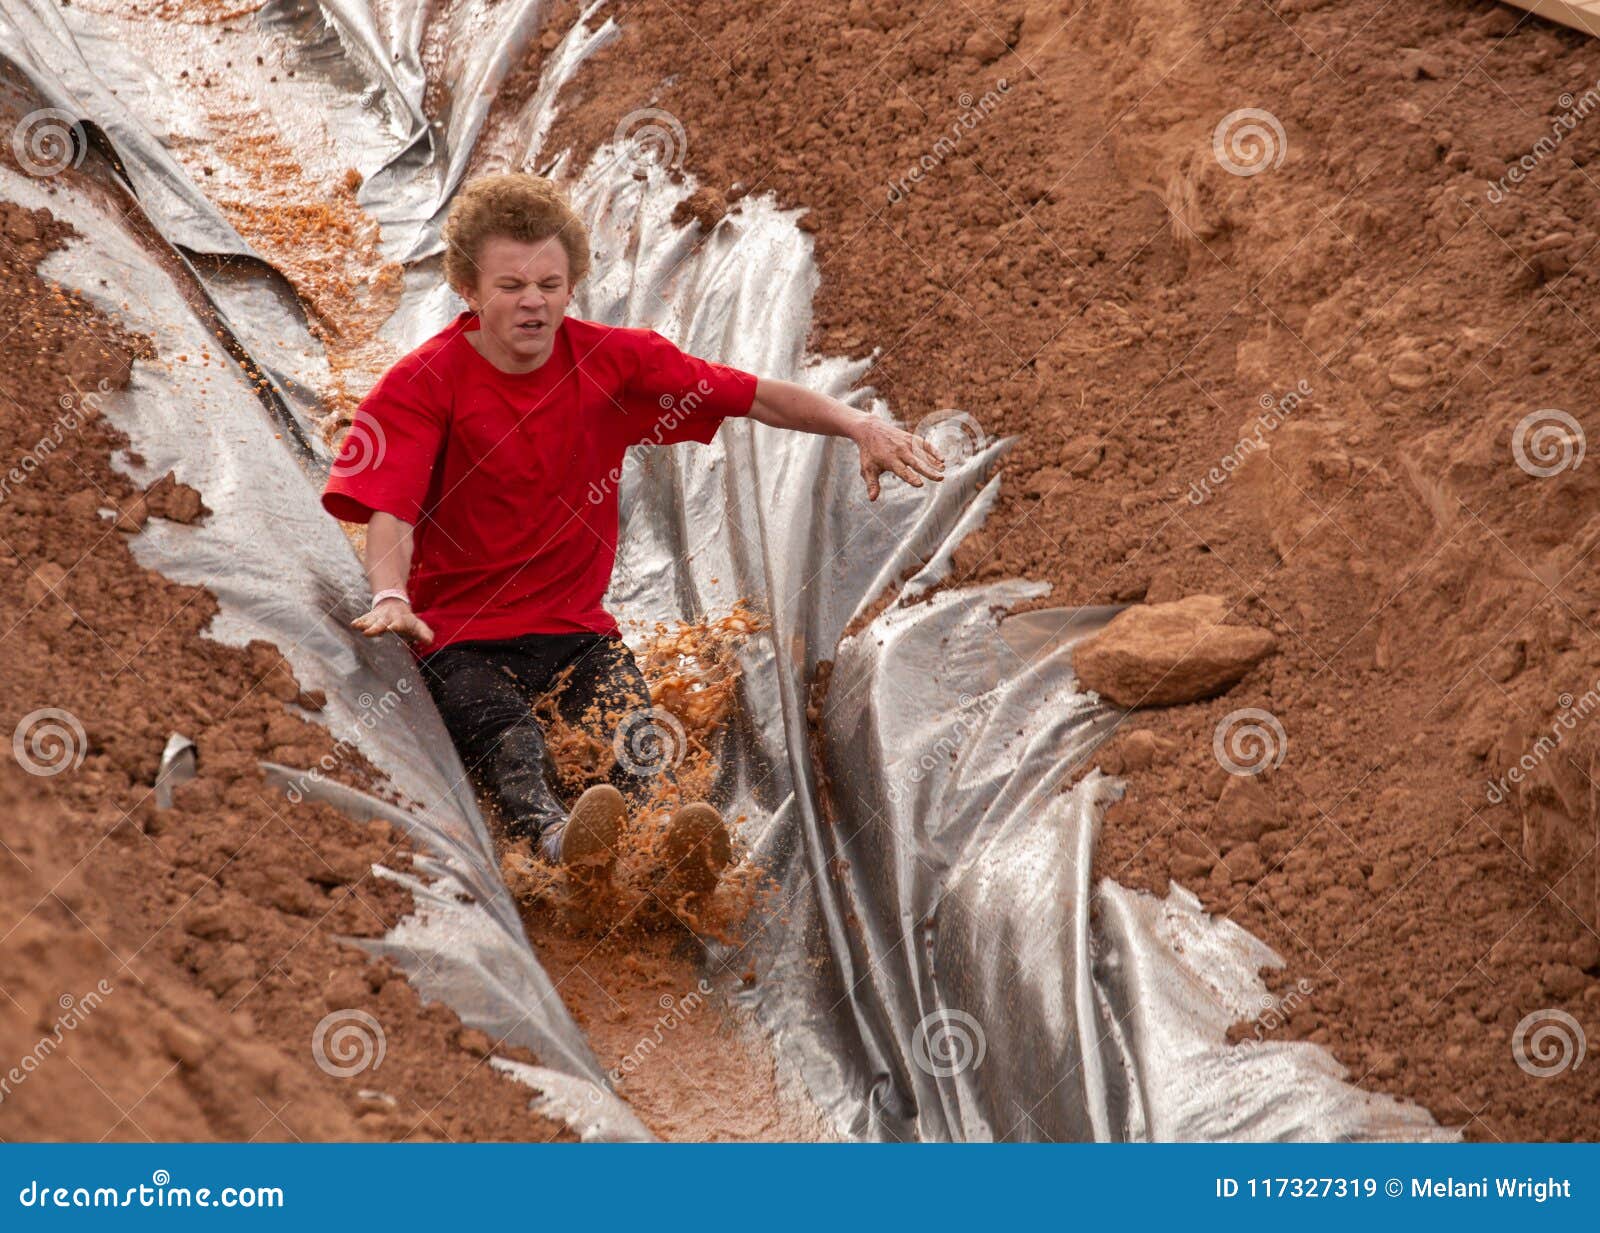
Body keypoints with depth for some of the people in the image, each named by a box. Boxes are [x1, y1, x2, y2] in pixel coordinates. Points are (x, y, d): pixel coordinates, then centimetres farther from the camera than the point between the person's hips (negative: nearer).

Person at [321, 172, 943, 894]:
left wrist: (857, 425, -15)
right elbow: (389, 510, -17)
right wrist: (391, 596, -39)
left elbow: (755, 397, 2)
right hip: (461, 636, -3)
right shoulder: (422, 385, -5)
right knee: (508, 745, -36)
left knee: (631, 737, -30)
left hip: (577, 626, 3)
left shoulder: (611, 361, 5)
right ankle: (556, 840, -66)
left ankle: (673, 841, -59)